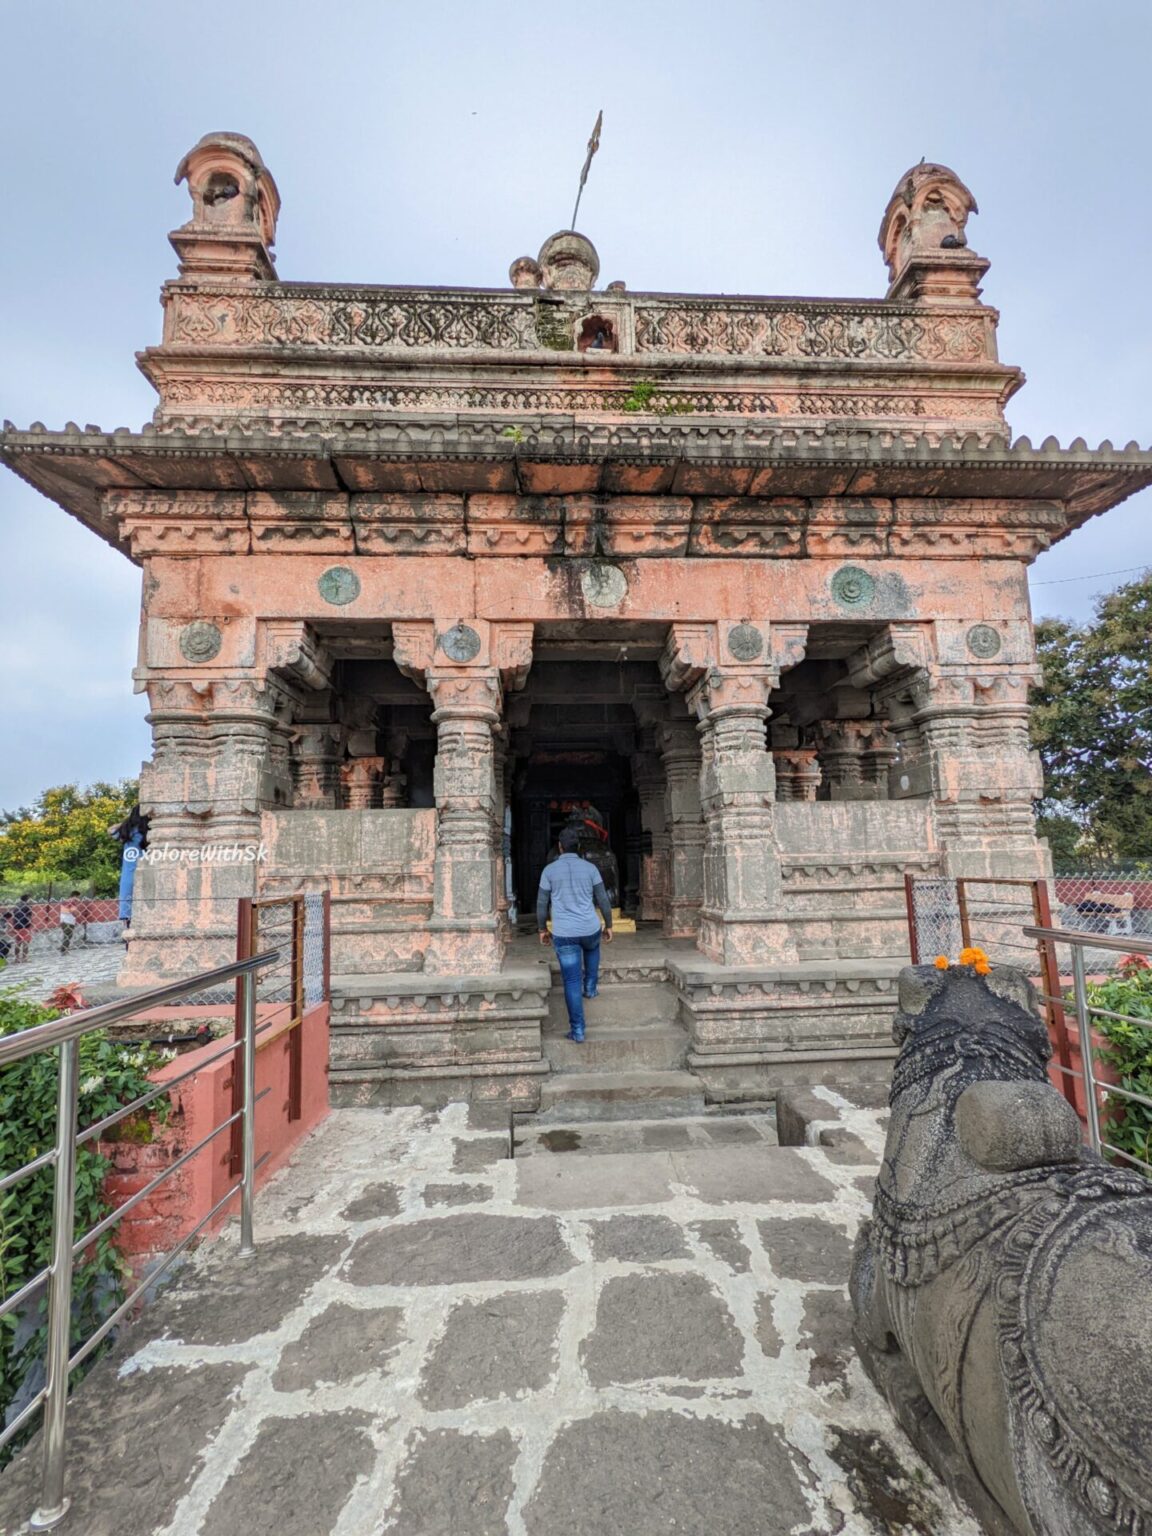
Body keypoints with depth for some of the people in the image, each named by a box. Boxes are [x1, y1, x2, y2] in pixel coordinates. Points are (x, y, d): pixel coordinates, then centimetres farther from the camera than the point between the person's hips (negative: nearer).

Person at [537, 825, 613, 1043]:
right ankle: (590, 987, 40)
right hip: (590, 929, 2)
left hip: (563, 934, -1)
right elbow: (603, 900, 4)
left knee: (572, 982, 5)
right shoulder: (590, 868, 1)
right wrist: (609, 925, 17)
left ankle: (577, 1030, 6)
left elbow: (542, 904, 2)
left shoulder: (550, 870, -2)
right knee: (592, 948, 38)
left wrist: (542, 929, 15)